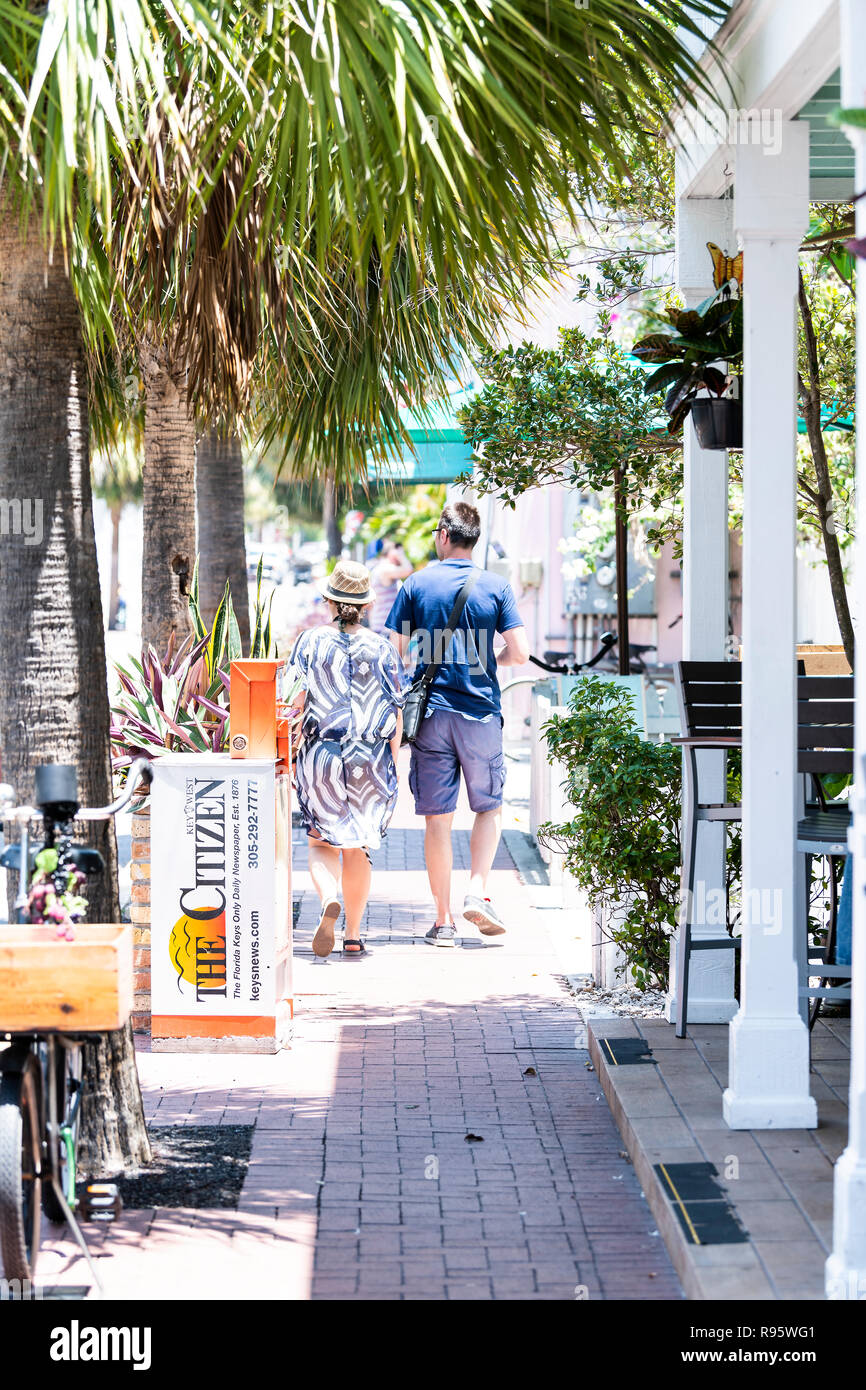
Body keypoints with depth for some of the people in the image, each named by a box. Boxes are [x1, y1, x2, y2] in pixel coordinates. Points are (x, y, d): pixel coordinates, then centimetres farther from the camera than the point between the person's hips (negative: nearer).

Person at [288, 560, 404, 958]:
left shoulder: (311, 641, -3)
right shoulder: (381, 648, 0)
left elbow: (299, 701, -6)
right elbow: (395, 714, 0)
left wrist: (295, 753, 2)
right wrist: (391, 764, 7)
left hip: (320, 753, -1)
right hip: (372, 759, 1)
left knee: (322, 843, 9)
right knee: (358, 847, 12)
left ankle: (329, 899, -21)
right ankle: (353, 935, 12)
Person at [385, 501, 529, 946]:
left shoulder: (417, 584, 1)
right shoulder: (495, 587, 0)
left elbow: (392, 649, -1)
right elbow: (520, 653, -5)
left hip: (431, 714, 0)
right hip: (481, 712, 0)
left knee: (437, 817, 4)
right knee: (489, 808, 16)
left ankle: (443, 920, 5)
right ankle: (477, 892, -2)